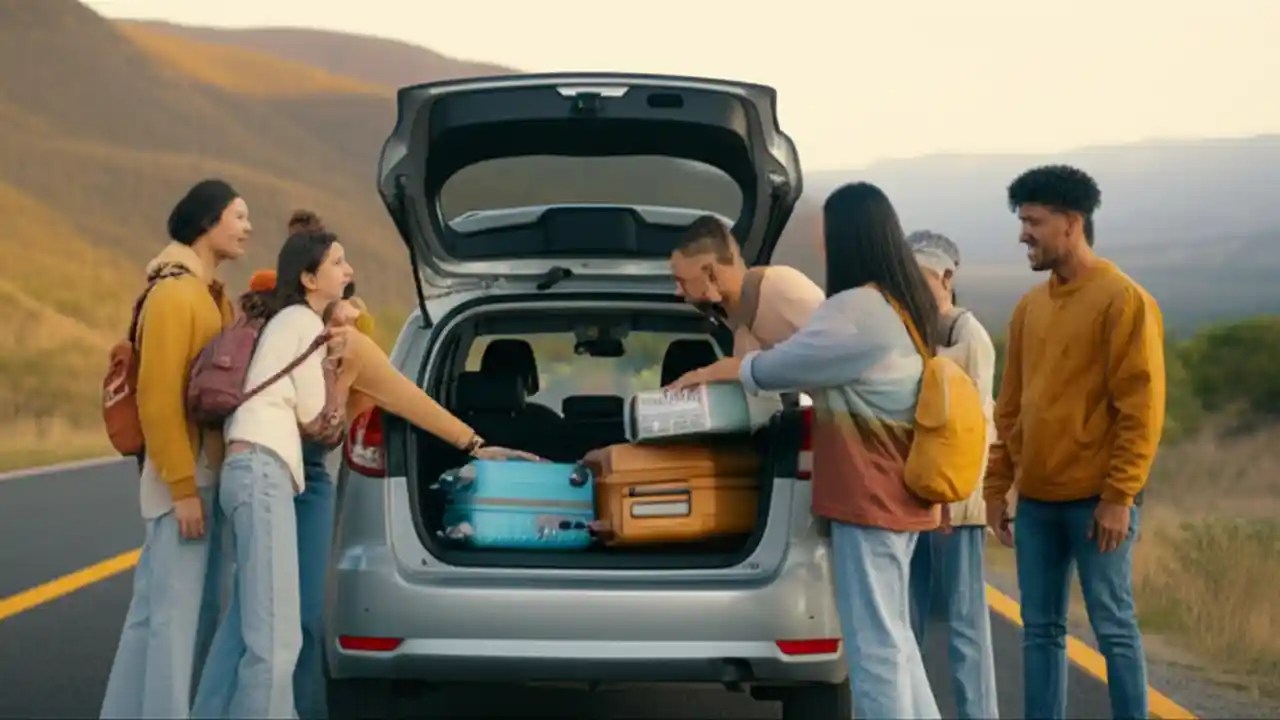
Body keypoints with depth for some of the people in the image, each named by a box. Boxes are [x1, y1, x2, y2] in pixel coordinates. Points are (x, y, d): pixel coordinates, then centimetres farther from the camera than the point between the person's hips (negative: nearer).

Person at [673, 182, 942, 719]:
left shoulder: (858, 309, -18)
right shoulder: (906, 305, 12)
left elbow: (777, 366, -10)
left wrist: (707, 373, 6)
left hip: (868, 493, -10)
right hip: (898, 489, 10)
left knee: (873, 644, -6)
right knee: (892, 635, 16)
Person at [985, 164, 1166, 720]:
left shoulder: (1123, 301, -8)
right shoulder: (1030, 307, 13)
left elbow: (1141, 408, -12)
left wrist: (1119, 496, -16)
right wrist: (997, 484, 11)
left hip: (1096, 500, -6)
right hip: (1036, 498, 7)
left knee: (1113, 627, -2)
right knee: (1041, 629, 8)